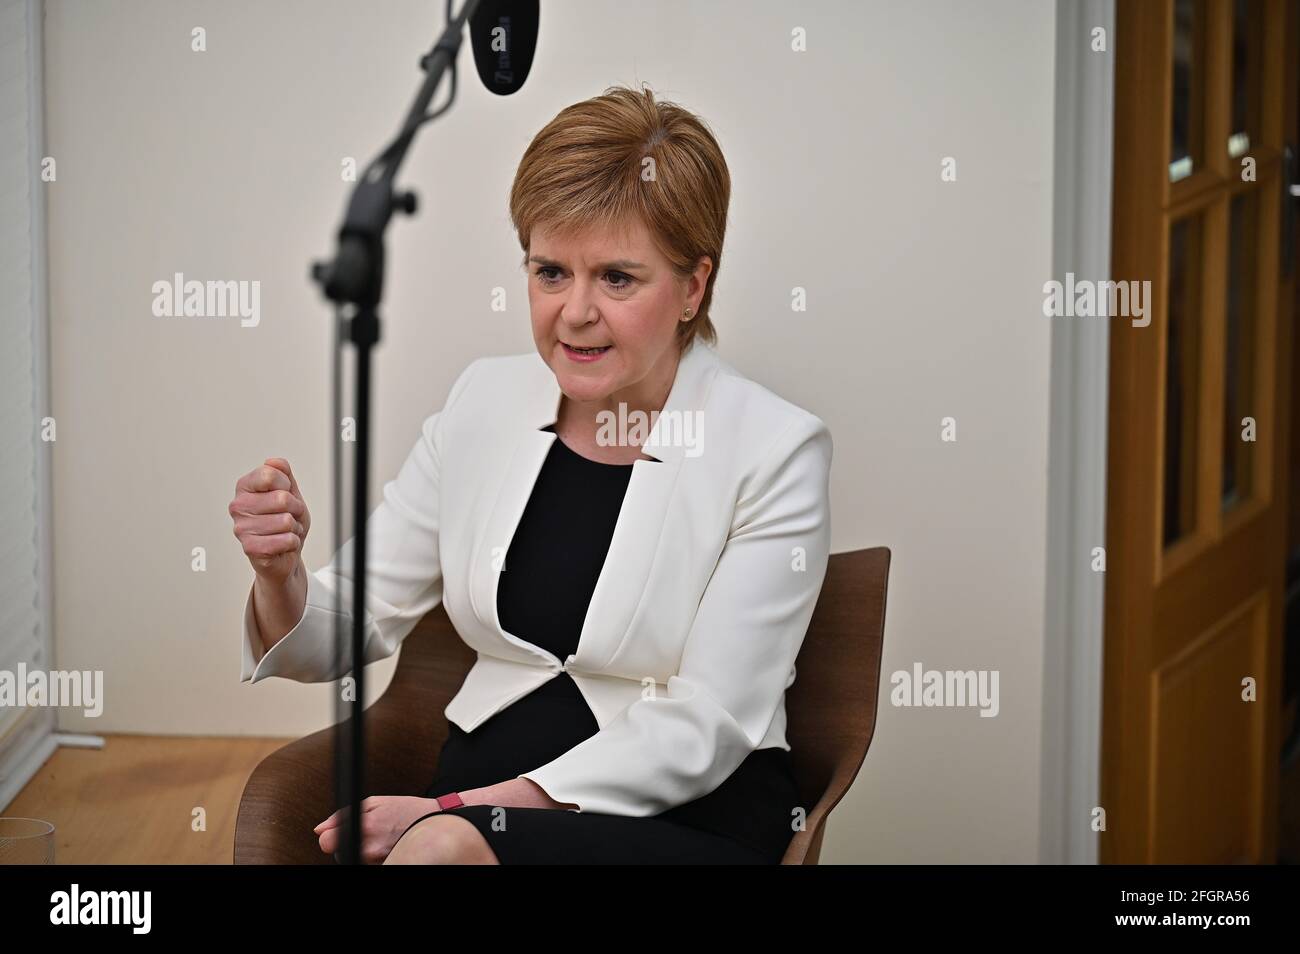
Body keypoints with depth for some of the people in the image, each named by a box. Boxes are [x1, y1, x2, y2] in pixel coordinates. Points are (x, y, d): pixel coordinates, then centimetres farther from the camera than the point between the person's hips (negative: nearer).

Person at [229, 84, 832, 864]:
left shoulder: (775, 449, -8)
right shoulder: (484, 401, 6)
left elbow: (701, 733, -11)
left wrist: (460, 813, -19)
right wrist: (281, 572, -13)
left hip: (693, 817, -3)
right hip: (483, 787, 4)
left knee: (441, 847, -32)